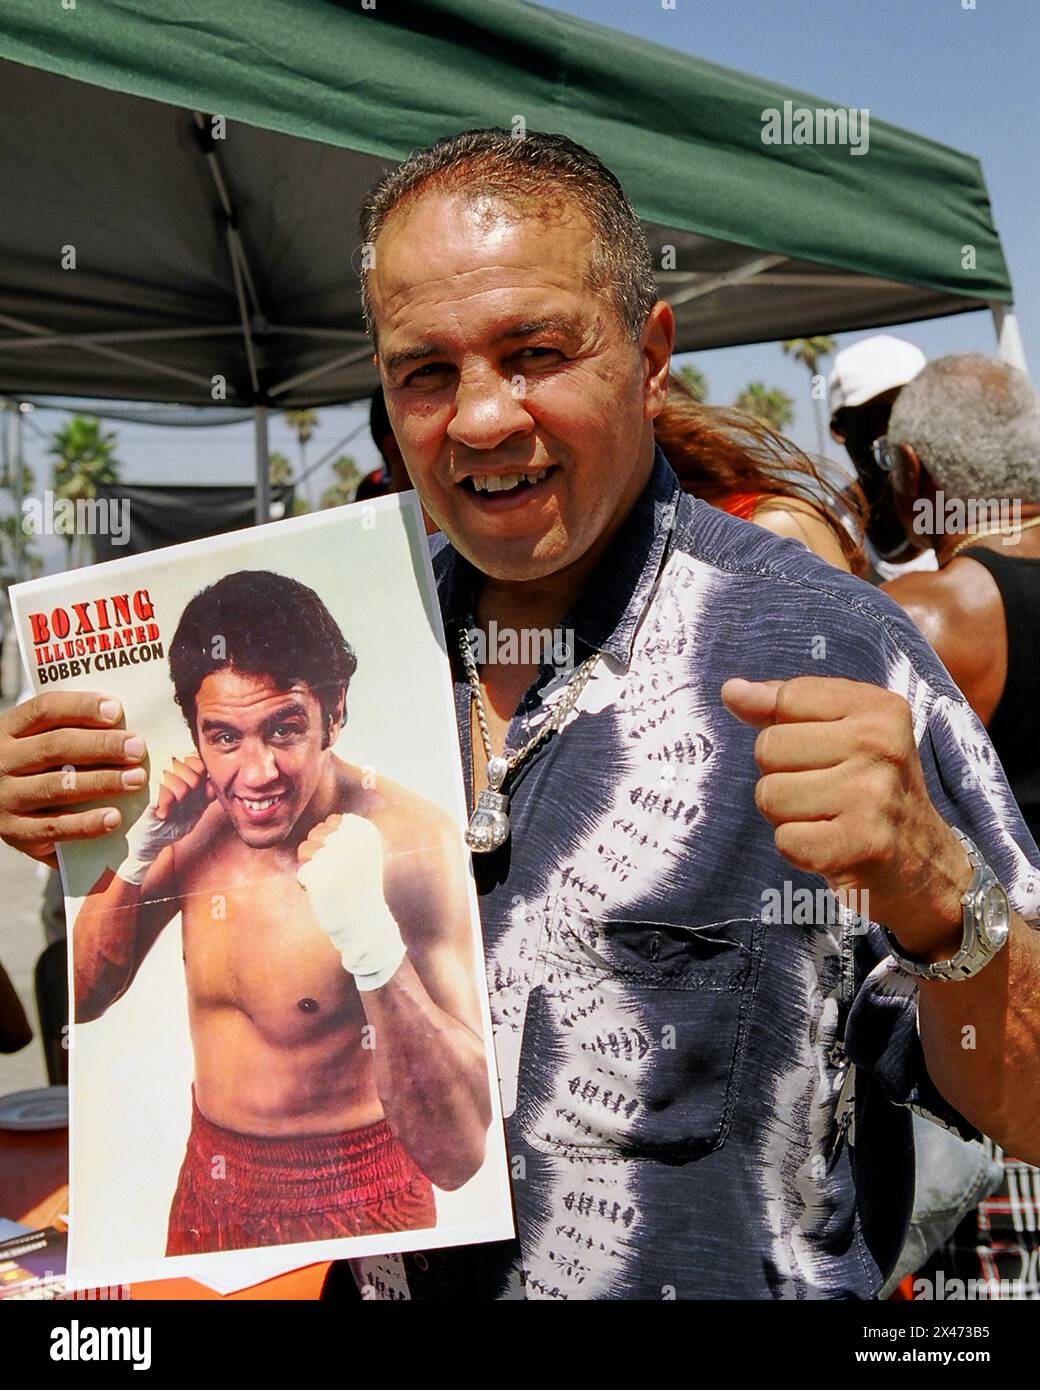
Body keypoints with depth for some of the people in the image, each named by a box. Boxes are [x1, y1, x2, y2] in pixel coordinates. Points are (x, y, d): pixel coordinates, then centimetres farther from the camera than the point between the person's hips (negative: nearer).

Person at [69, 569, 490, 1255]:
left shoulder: (410, 844, -28)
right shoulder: (204, 817, -8)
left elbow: (457, 1155, -33)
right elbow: (81, 998, 1)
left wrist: (372, 943, -46)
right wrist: (142, 850, -15)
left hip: (351, 1199, -5)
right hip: (208, 1181, 6)